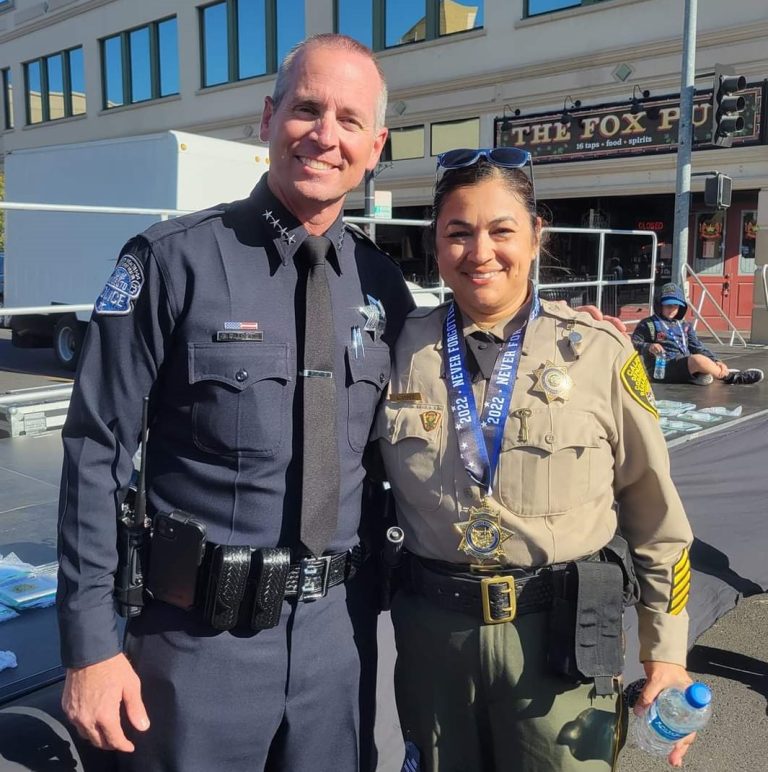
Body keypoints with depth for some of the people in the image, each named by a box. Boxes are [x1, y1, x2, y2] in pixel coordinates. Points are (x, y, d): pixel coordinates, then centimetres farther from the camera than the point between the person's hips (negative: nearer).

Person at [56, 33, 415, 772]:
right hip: (203, 630, -3)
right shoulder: (174, 260, -11)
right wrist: (89, 643, -10)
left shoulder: (382, 284, 1)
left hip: (338, 627, 4)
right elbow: (96, 453, -10)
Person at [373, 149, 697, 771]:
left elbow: (654, 516, 0)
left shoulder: (600, 353, -7)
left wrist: (666, 650, 2)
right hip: (432, 627, 2)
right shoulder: (404, 349, -2)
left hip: (561, 634, -2)